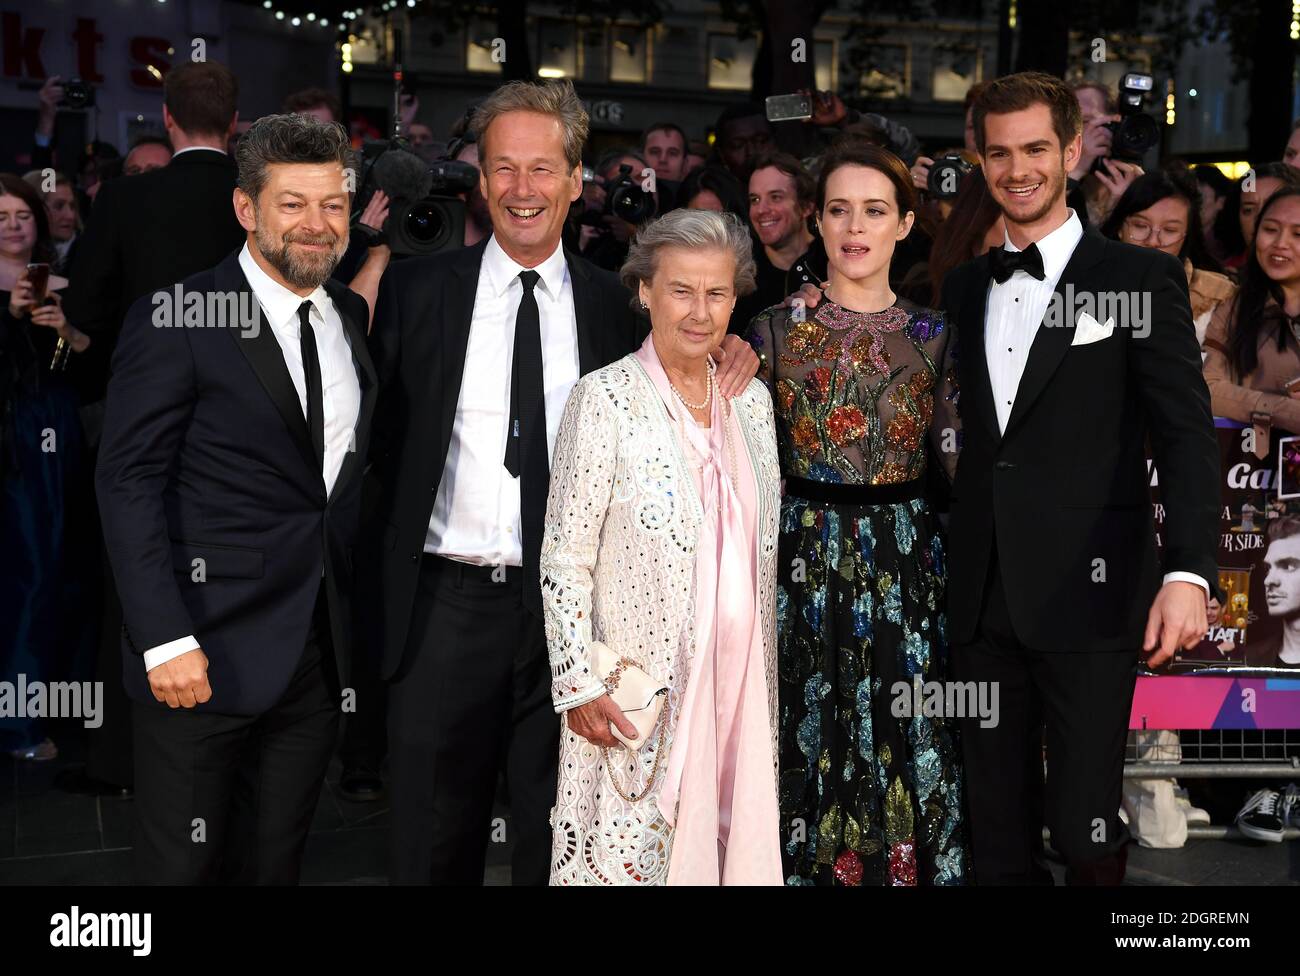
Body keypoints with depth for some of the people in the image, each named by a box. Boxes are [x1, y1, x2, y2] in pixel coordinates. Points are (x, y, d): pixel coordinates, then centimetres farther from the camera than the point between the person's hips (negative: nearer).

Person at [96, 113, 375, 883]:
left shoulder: (350, 316, 10)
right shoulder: (174, 322, -10)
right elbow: (129, 484, -12)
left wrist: (358, 624, 7)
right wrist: (165, 639, -18)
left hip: (319, 652, 5)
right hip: (207, 655, -5)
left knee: (276, 862, 15)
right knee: (182, 863, 6)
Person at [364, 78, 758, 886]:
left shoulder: (610, 304, 5)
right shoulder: (418, 290, 2)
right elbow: (382, 435, 3)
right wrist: (380, 581, -2)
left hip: (567, 607, 1)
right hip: (447, 602, -1)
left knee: (558, 844, 13)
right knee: (433, 847, 9)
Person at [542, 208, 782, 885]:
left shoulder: (752, 399, 9)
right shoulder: (605, 398, -8)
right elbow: (565, 559, -9)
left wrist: (768, 667, 13)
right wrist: (579, 683, -13)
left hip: (742, 677, 5)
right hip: (640, 689, -5)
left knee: (737, 842, 9)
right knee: (629, 852, 0)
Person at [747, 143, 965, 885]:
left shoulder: (933, 334, 6)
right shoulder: (778, 329, 3)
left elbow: (958, 461, 5)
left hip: (904, 564, 1)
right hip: (806, 557, 0)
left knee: (906, 745, 3)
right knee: (810, 741, 5)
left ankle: (905, 866, 18)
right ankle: (806, 867, 20)